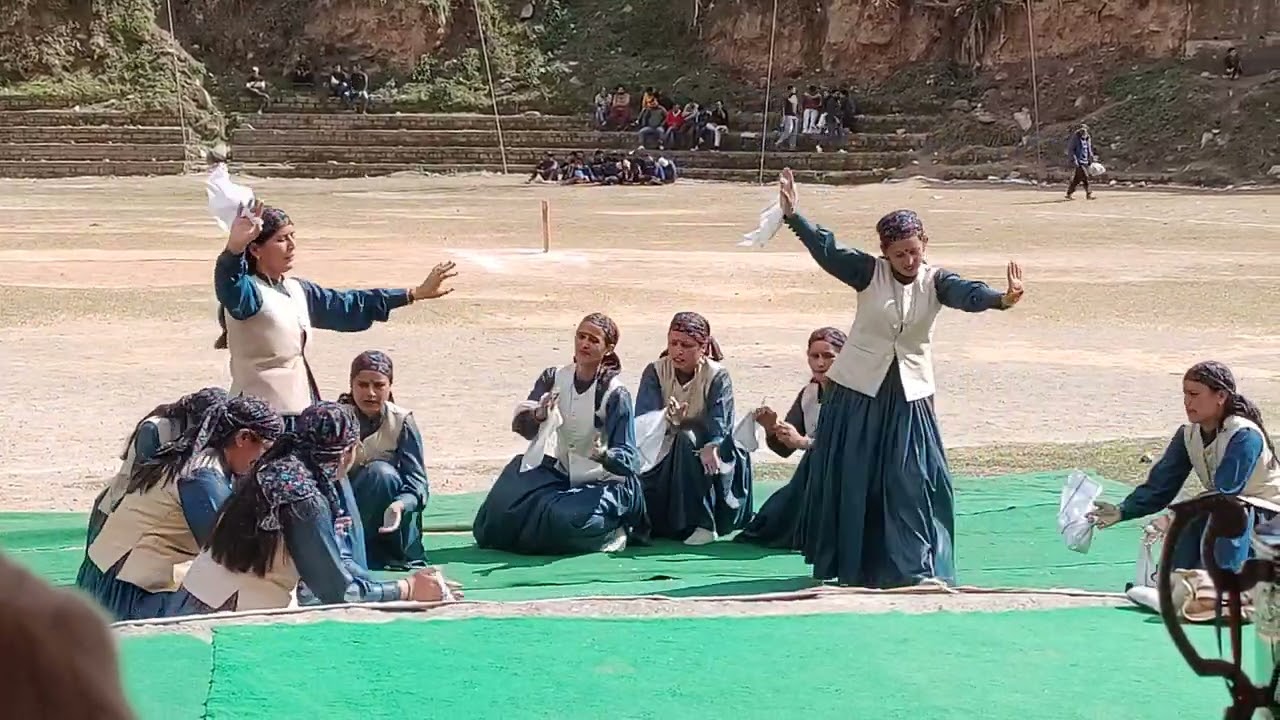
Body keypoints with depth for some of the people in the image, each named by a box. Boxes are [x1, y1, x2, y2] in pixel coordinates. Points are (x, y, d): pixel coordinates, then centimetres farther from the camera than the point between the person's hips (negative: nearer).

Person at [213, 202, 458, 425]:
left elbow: (348, 305, 24)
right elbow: (230, 287, -37)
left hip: (300, 413, 9)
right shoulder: (246, 291, -13)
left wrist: (415, 293, 27)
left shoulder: (297, 291, 13)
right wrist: (235, 247, -59)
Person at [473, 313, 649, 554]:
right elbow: (521, 426, -4)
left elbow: (628, 460, -15)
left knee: (568, 519, -32)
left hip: (602, 483, -4)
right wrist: (538, 416, -27)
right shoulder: (553, 379, -2)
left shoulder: (615, 394, -14)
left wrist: (604, 455, -37)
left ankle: (610, 535, 0)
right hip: (560, 474, 4)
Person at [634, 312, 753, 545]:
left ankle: (703, 524, -28)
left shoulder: (717, 376, -8)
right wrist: (667, 419, -39)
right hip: (664, 460, 2)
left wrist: (712, 446, -44)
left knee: (686, 439, -33)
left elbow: (720, 423, -21)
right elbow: (642, 420, -16)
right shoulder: (655, 372, -3)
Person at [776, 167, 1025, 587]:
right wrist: (793, 216, -33)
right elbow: (826, 250, -18)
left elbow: (967, 294, -24)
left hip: (909, 396, 1)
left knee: (913, 482, -3)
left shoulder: (935, 281, -6)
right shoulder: (868, 272, -7)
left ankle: (914, 566, 6)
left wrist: (1001, 299, -46)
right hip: (858, 391, 0)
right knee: (849, 481, 5)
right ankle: (846, 565, 19)